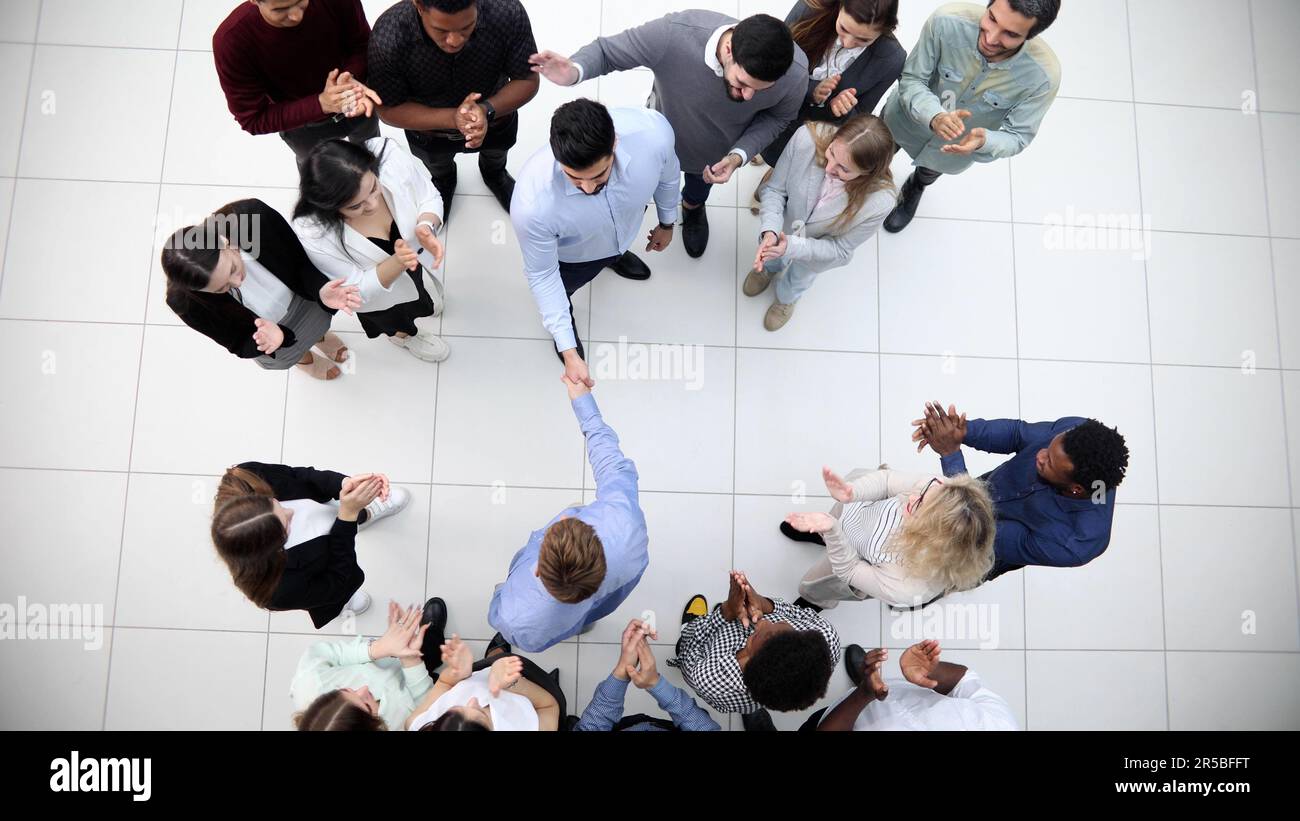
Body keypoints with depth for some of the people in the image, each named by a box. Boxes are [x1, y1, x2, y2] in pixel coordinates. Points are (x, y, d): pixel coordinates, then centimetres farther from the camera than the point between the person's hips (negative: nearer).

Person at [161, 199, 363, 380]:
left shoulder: (253, 216, -42)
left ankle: (319, 337, 71)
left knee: (318, 325, 34)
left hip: (300, 296, 1)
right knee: (287, 357, 33)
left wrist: (320, 290, -46)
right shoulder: (184, 300, -41)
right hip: (258, 330, -1)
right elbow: (240, 345, -26)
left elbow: (300, 261, -25)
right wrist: (276, 336, -49)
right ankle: (304, 359, 70)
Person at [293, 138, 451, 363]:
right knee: (392, 320, 32)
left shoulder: (388, 154, -38)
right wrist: (398, 262, -46)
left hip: (415, 254, 2)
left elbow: (429, 199, -19)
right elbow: (358, 289, -29)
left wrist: (426, 227, -41)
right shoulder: (311, 232, -42)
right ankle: (402, 333, 67)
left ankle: (418, 300, 73)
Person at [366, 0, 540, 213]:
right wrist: (452, 118, -44)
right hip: (429, 126, 0)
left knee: (496, 155, 34)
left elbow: (528, 80, -25)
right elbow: (389, 110, -27)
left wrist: (487, 110, -45)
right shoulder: (387, 36, -39)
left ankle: (494, 174, 70)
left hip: (496, 118, 0)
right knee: (438, 168, 33)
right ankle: (443, 181, 70)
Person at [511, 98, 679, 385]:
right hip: (573, 256, -2)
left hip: (627, 230, 3)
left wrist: (666, 223, 5)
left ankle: (615, 255, 74)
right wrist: (569, 351, -23)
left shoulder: (653, 132, -41)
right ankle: (563, 316, 65)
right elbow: (542, 276, -26)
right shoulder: (531, 203, -46)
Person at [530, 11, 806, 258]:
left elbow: (778, 116, -16)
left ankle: (692, 207, 74)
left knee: (701, 184, 36)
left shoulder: (795, 72, -38)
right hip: (660, 136, -2)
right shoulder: (674, 33, -46)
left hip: (716, 153, 2)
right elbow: (607, 50, -31)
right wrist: (574, 70, -54)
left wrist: (739, 155, -32)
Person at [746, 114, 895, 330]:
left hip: (819, 251, 0)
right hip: (786, 226, 1)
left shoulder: (879, 201, -41)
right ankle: (769, 269, 73)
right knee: (772, 259, 35)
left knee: (800, 279, 34)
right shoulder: (807, 139, -40)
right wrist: (770, 230, -42)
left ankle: (787, 298, 70)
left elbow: (841, 249, -25)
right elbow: (774, 189, -24)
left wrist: (793, 247, -40)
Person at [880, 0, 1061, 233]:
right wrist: (935, 116, -49)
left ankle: (914, 190, 70)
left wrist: (983, 143, -47)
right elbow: (911, 80, -28)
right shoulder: (947, 21, -40)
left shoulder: (1044, 75, -37)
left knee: (930, 171, 34)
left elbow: (1018, 137, -25)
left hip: (962, 145, 1)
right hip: (908, 116, -1)